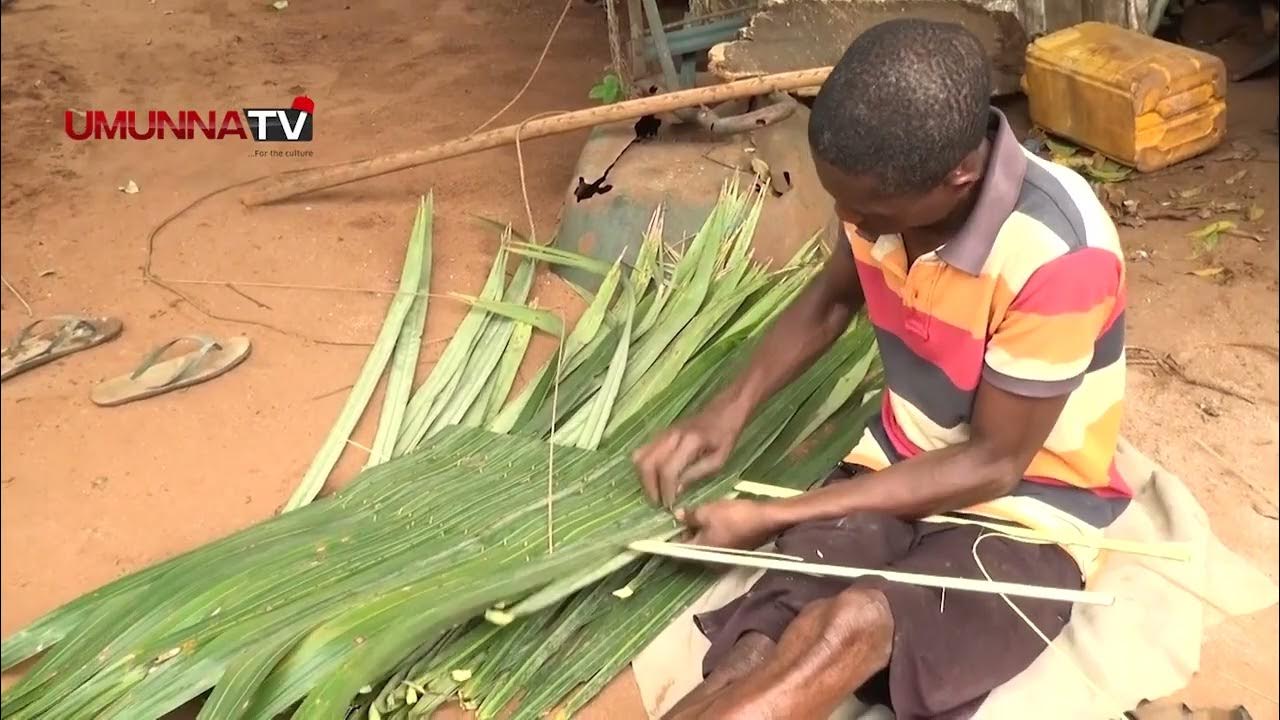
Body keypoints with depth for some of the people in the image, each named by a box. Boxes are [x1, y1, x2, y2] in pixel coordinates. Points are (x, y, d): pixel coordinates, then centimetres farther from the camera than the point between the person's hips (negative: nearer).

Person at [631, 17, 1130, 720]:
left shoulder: (1056, 256, -28)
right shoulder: (886, 185, -11)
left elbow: (993, 464, -19)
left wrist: (774, 517, -18)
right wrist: (727, 410, -3)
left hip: (1022, 517, -4)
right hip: (901, 472, 5)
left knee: (853, 625, -36)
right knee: (752, 661, -23)